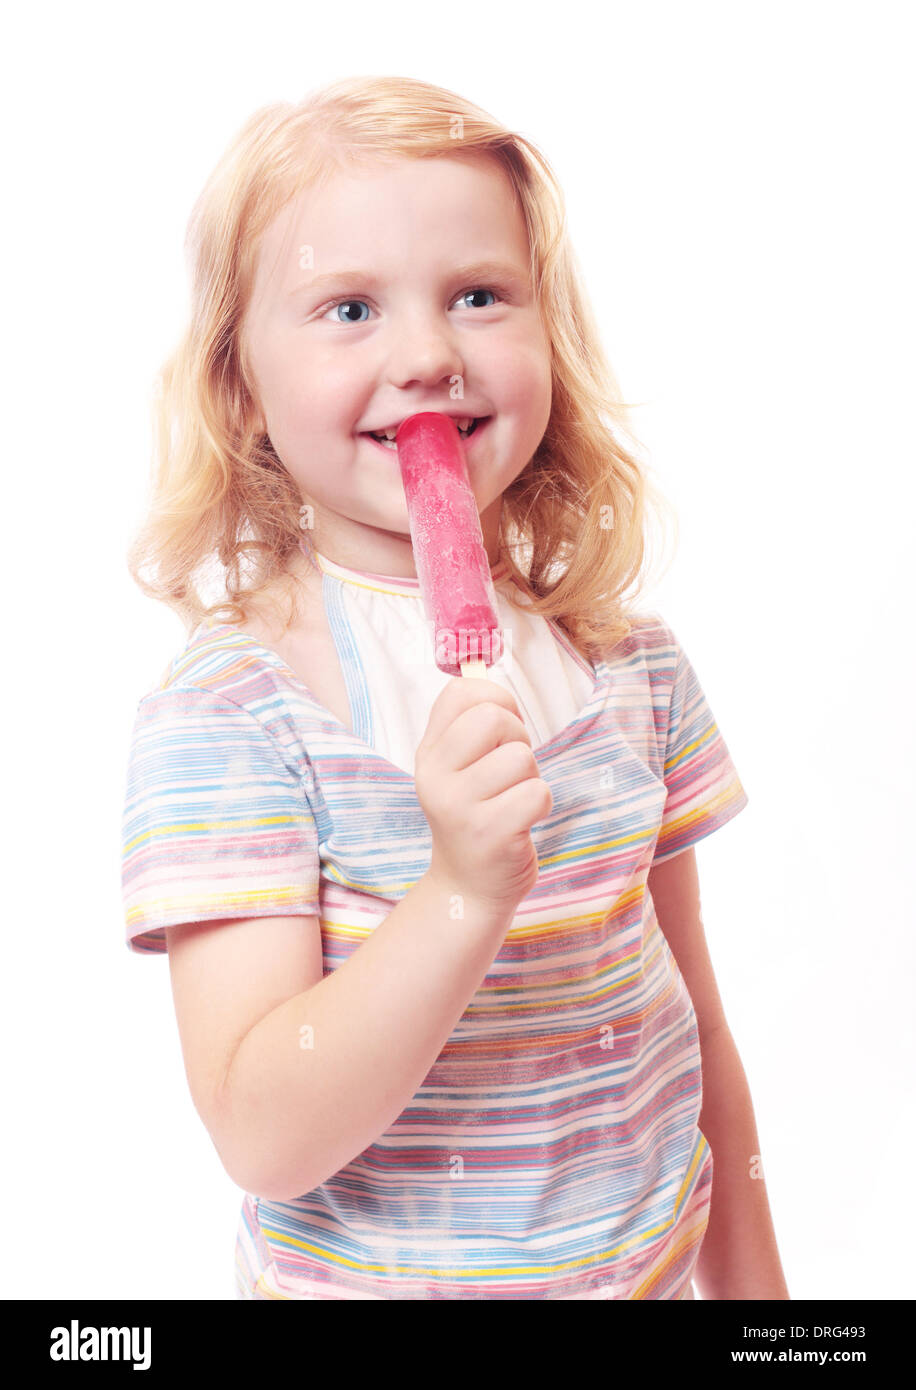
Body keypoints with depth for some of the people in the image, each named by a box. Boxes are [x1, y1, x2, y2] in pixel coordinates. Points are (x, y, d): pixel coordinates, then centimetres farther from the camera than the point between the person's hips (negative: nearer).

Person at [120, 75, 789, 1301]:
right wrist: (467, 891, -35)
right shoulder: (224, 710, -21)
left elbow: (690, 1021, 2)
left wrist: (747, 1275, 9)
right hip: (368, 1276, -3)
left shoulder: (634, 660, -6)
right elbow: (266, 1141, -23)